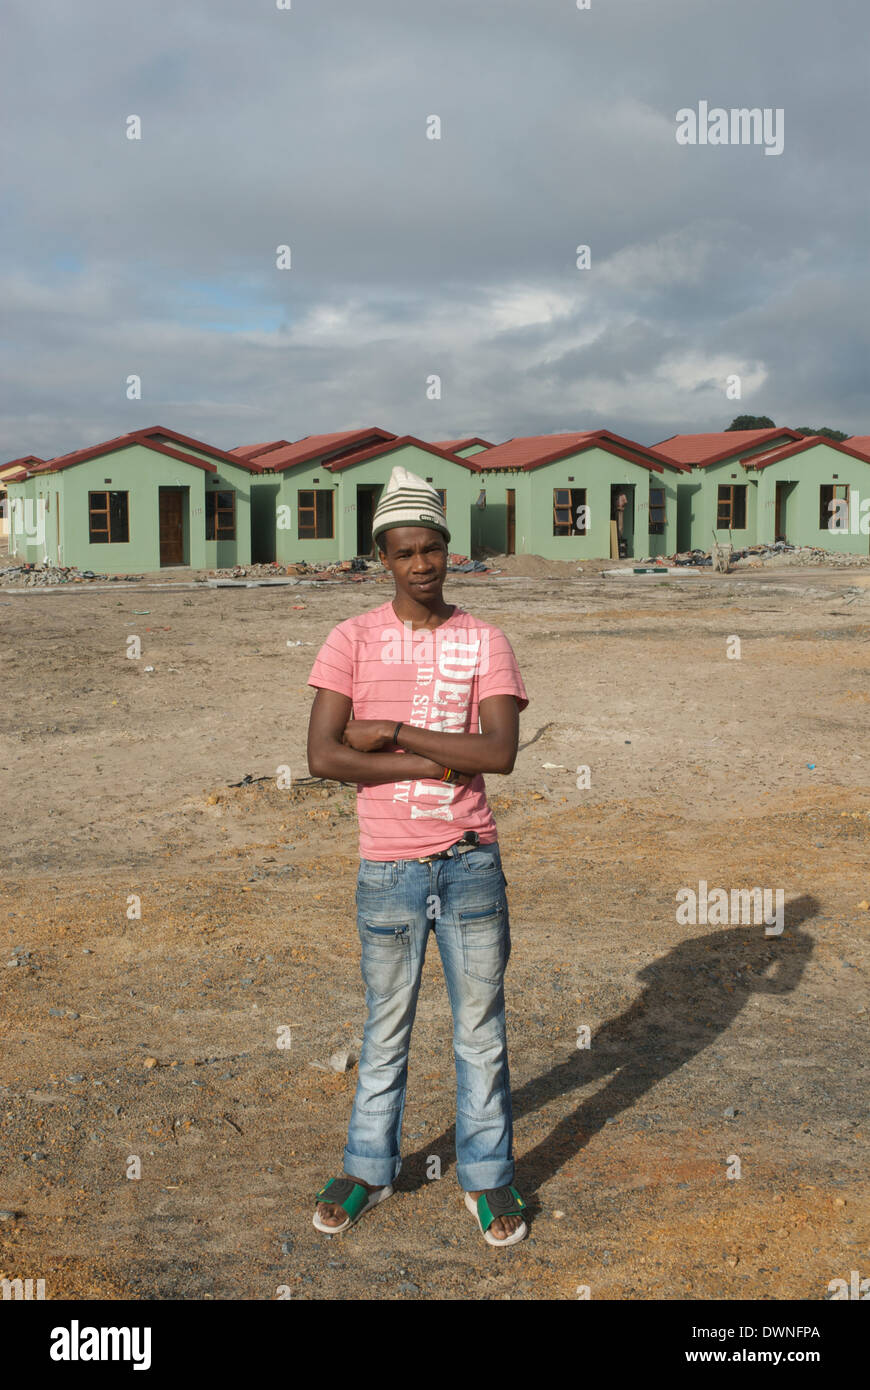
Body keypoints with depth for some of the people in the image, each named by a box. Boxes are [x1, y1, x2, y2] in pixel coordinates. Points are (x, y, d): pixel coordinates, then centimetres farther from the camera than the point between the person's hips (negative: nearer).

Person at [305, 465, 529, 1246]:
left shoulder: (484, 642, 0)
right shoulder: (353, 640, -2)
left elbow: (500, 752, -12)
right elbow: (322, 757, -11)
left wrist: (394, 731, -14)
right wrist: (430, 763, -16)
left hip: (471, 863, 1)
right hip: (388, 868, -1)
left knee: (481, 1028, 11)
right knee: (386, 1030, 13)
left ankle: (487, 1177, 27)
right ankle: (369, 1170, 30)